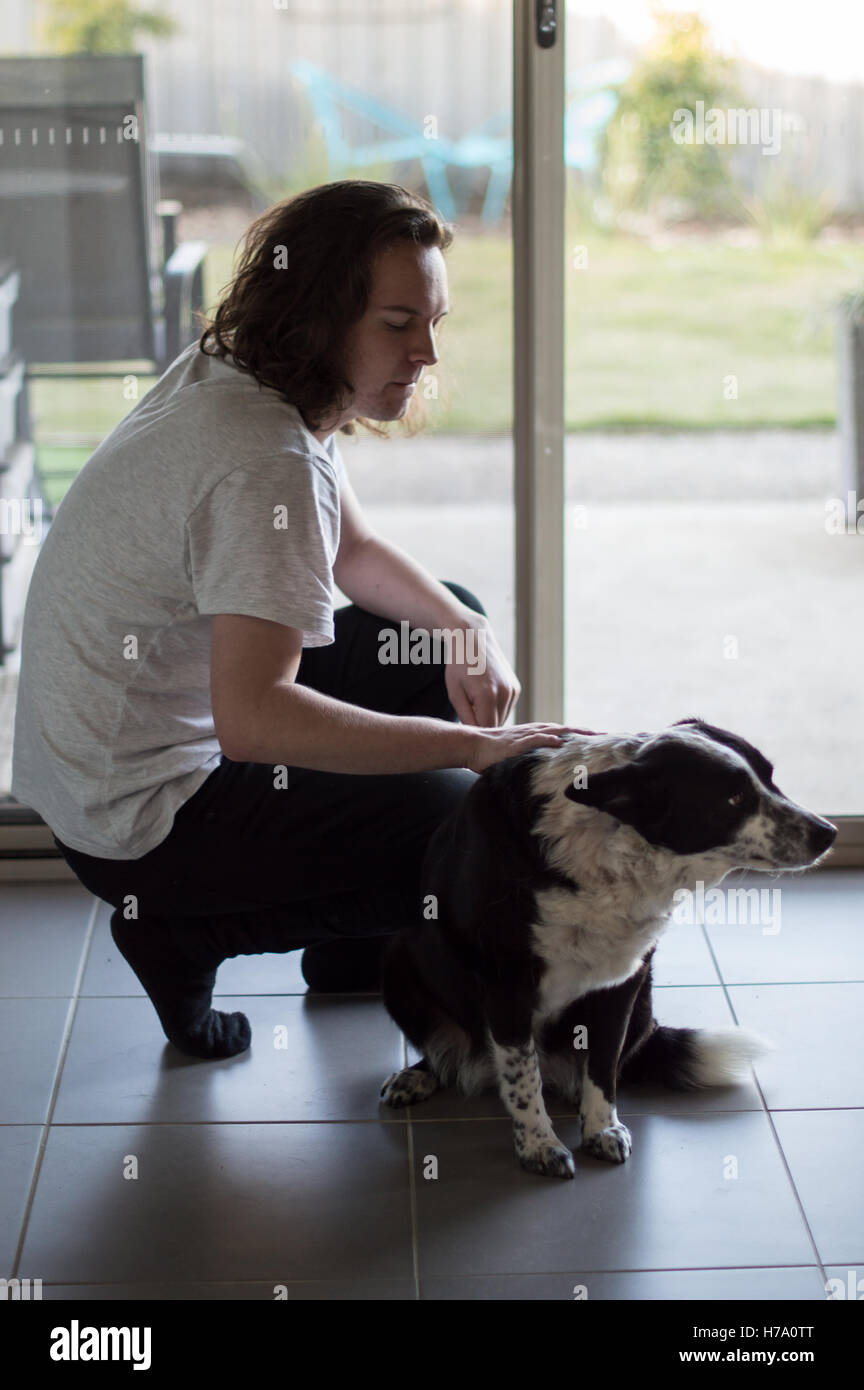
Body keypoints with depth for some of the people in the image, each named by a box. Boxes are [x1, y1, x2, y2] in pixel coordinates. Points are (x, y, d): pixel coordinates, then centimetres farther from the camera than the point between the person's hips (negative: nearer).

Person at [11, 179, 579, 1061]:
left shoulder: (230, 376, 1)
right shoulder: (267, 459, -29)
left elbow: (354, 551, 16)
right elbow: (252, 720, -39)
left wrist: (467, 635, -3)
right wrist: (472, 745, -34)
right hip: (143, 816, -10)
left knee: (452, 620, 16)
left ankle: (359, 949, 23)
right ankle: (183, 933, -1)